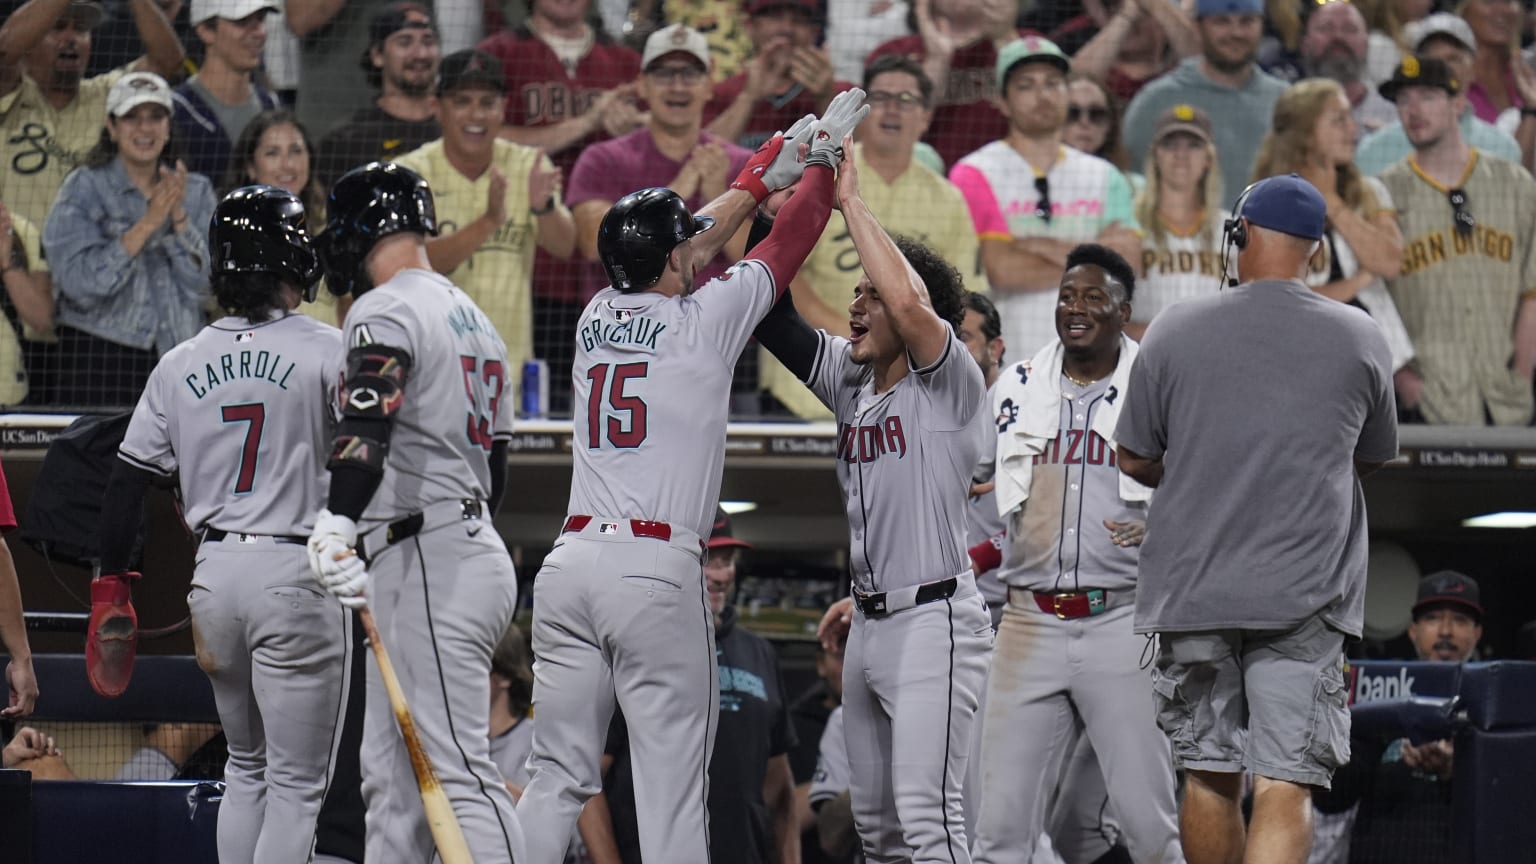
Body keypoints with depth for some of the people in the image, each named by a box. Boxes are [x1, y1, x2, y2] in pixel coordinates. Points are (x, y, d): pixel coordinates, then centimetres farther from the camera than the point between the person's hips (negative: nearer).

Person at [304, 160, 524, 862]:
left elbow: (367, 424, -28)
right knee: (391, 777, 12)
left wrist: (338, 524, -40)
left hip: (428, 564, -10)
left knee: (459, 772, -15)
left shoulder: (384, 311, -10)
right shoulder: (475, 320, 21)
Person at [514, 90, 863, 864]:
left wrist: (767, 173, 37)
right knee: (671, 785, -4)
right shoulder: (703, 321, -1)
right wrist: (823, 161, 28)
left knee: (557, 778, 7)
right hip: (656, 569, -5)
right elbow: (788, 247, 12)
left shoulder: (597, 317, 14)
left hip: (569, 561, 5)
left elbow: (669, 257, 30)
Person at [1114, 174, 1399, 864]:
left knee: (1209, 777, 12)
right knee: (1285, 785, -7)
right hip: (1306, 597, -1)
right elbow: (1373, 459, 16)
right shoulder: (1361, 339, 1)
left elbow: (1133, 460, 7)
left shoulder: (1175, 330, -1)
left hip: (1192, 589, 1)